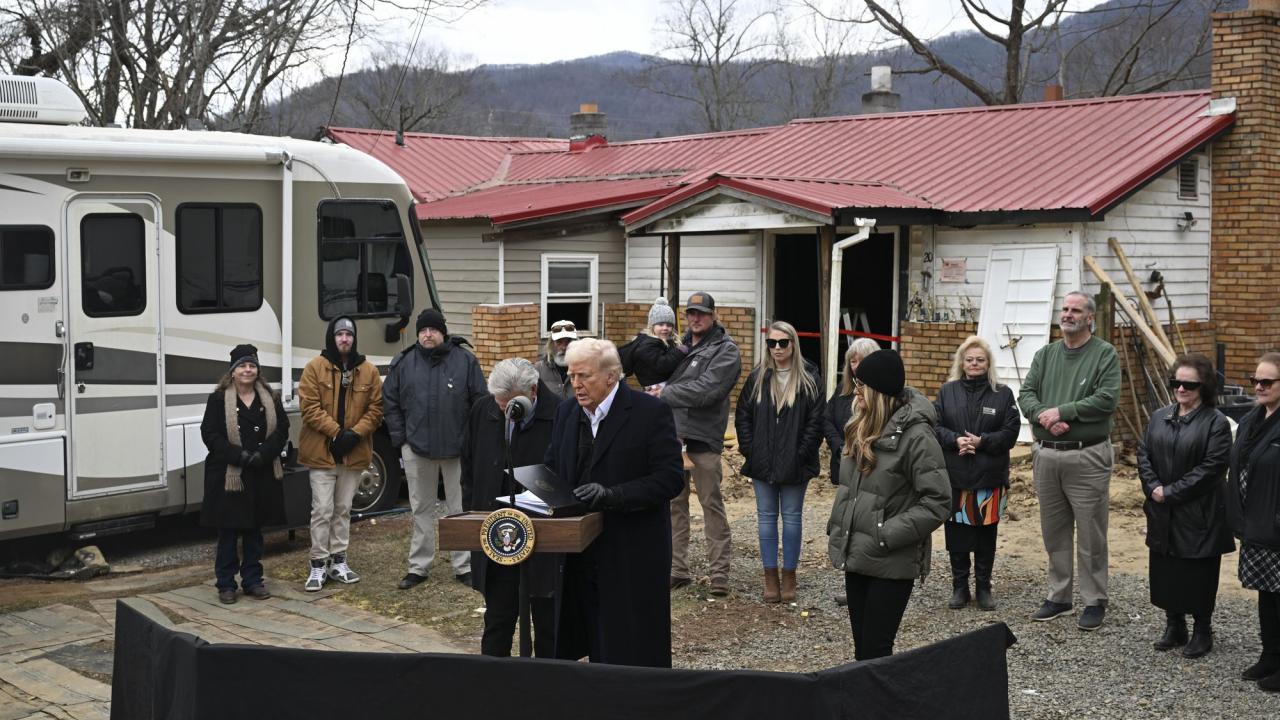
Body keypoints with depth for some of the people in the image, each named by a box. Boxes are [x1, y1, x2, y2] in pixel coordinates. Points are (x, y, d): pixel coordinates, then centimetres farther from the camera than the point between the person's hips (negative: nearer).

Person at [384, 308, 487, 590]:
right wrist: (400, 439, 2)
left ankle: (464, 566, 15)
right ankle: (418, 566, 20)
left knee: (461, 509, 6)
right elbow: (392, 404, 8)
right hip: (417, 449, 2)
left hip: (457, 450, -2)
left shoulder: (465, 361, -2)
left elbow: (481, 403, 0)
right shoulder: (403, 362, 3)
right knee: (421, 509, 11)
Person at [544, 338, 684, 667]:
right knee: (597, 651, 9)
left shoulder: (651, 412, -9)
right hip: (581, 553, 5)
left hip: (633, 557, -5)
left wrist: (611, 495, -24)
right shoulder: (567, 412, 10)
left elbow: (669, 479, -14)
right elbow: (552, 466, 19)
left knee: (634, 653, 0)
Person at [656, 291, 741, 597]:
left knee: (712, 504, -1)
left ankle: (719, 572, 4)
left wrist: (665, 394, -14)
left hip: (703, 438, -6)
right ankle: (677, 568, 18)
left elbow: (705, 390, -17)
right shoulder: (679, 346, 15)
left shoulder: (726, 350, -4)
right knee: (674, 504, 10)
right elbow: (659, 375, 22)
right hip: (671, 436, 6)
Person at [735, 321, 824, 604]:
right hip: (763, 462, 2)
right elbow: (743, 416, 6)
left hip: (794, 464, -2)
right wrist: (749, 451, -3)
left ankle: (789, 577, 15)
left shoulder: (809, 379, -3)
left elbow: (816, 421, -5)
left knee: (792, 517, 6)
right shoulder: (757, 378, 4)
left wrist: (802, 454, -13)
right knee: (766, 517, 6)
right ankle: (770, 577, 13)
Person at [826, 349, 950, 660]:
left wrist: (886, 535, -19)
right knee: (861, 647, 13)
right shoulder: (863, 429, 8)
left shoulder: (916, 435, -16)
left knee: (875, 651, -5)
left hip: (891, 564, -8)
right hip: (856, 555, 8)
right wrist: (835, 530, 11)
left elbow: (937, 502, -18)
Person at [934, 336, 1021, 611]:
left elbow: (1011, 432, -2)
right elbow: (935, 426, 2)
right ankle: (959, 586, 17)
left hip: (990, 477, -1)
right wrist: (955, 440, -16)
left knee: (986, 533, 5)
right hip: (954, 476, 1)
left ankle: (983, 587, 18)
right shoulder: (947, 391, 7)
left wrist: (982, 441, -15)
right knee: (956, 532, 4)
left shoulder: (1002, 393, 3)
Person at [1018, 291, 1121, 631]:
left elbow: (1107, 399, -15)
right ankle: (1059, 596, 24)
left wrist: (1062, 411, -17)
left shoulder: (1105, 354, -3)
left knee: (1090, 535, 0)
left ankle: (1095, 602, 10)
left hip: (1087, 457, -5)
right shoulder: (1045, 354, 13)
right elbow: (1026, 394, 5)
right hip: (1047, 455, 5)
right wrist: (1043, 416, -15)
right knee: (1054, 533, 13)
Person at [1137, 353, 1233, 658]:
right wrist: (1153, 487, -8)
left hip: (1198, 516, -5)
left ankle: (1202, 631, 19)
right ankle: (1174, 625, 27)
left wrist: (1171, 492, -17)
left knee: (1198, 574, 4)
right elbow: (1143, 454, 9)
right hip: (1162, 514, 5)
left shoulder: (1216, 423, -10)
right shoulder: (1160, 417, 9)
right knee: (1166, 572, 12)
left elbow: (1211, 467, -16)